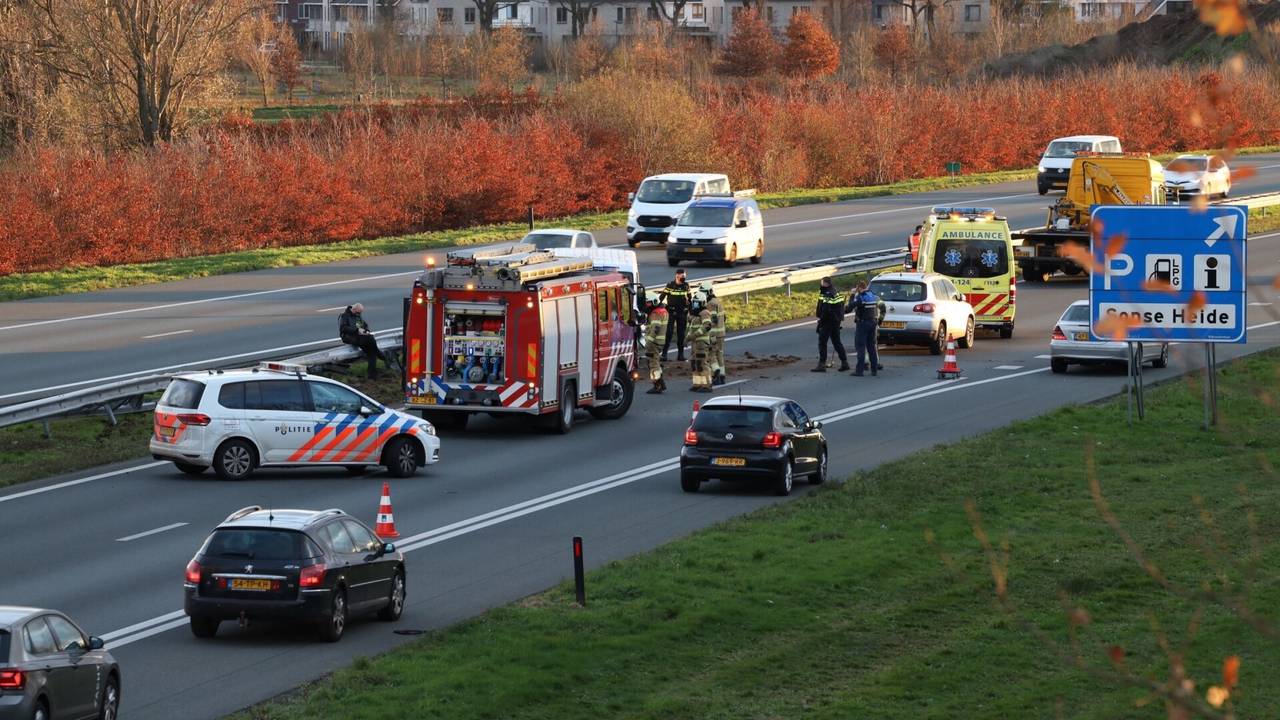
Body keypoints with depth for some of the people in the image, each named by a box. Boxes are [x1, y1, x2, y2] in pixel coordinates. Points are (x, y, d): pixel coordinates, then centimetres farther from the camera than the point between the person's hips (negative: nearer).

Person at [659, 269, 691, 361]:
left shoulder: (686, 286, 8)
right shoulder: (670, 286, -5)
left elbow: (689, 299, 16)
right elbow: (661, 296, -2)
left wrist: (689, 312, 13)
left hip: (682, 313, 4)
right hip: (671, 312, -4)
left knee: (681, 334, 7)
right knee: (668, 333, -9)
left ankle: (680, 354, 13)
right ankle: (664, 352, -6)